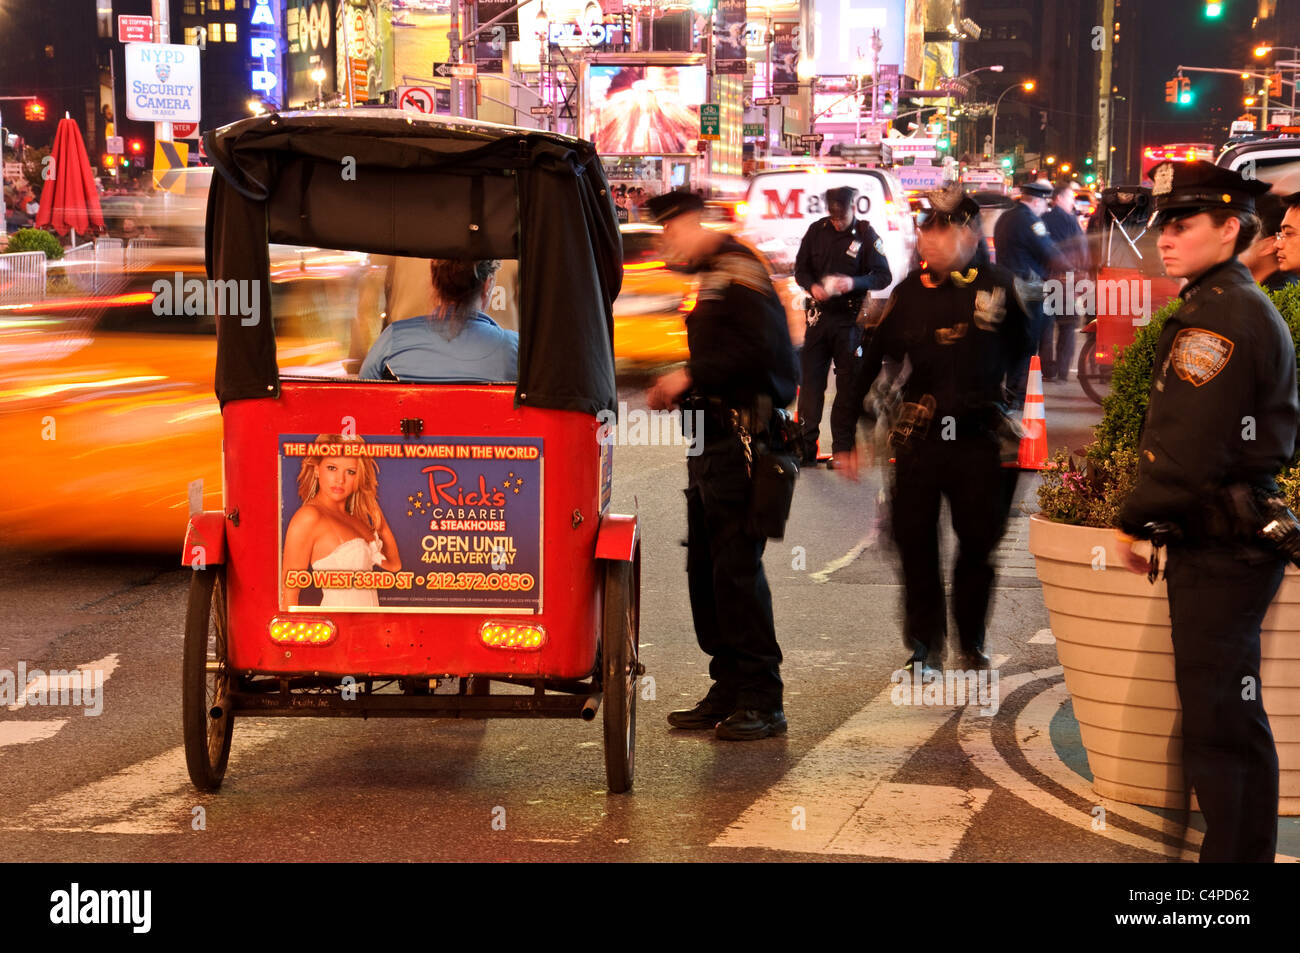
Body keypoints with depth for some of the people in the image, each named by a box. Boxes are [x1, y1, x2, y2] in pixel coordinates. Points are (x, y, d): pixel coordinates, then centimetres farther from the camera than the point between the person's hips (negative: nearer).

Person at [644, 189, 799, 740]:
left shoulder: (738, 270, -10)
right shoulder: (712, 278, 21)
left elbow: (761, 349, -22)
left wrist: (692, 376, -16)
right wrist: (681, 389, 12)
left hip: (740, 440, -10)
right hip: (712, 442, 10)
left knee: (736, 568, -9)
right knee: (705, 568, 10)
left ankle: (763, 700, -3)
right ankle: (729, 690, 17)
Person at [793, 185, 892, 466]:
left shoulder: (865, 234, -5)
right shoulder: (817, 230, 3)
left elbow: (884, 276, -5)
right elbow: (800, 268, 11)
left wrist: (855, 283, -22)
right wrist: (812, 286, -10)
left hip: (850, 319, -3)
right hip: (819, 315, 3)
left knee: (847, 385, 1)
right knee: (810, 381, 1)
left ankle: (842, 449, 7)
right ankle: (806, 447, 7)